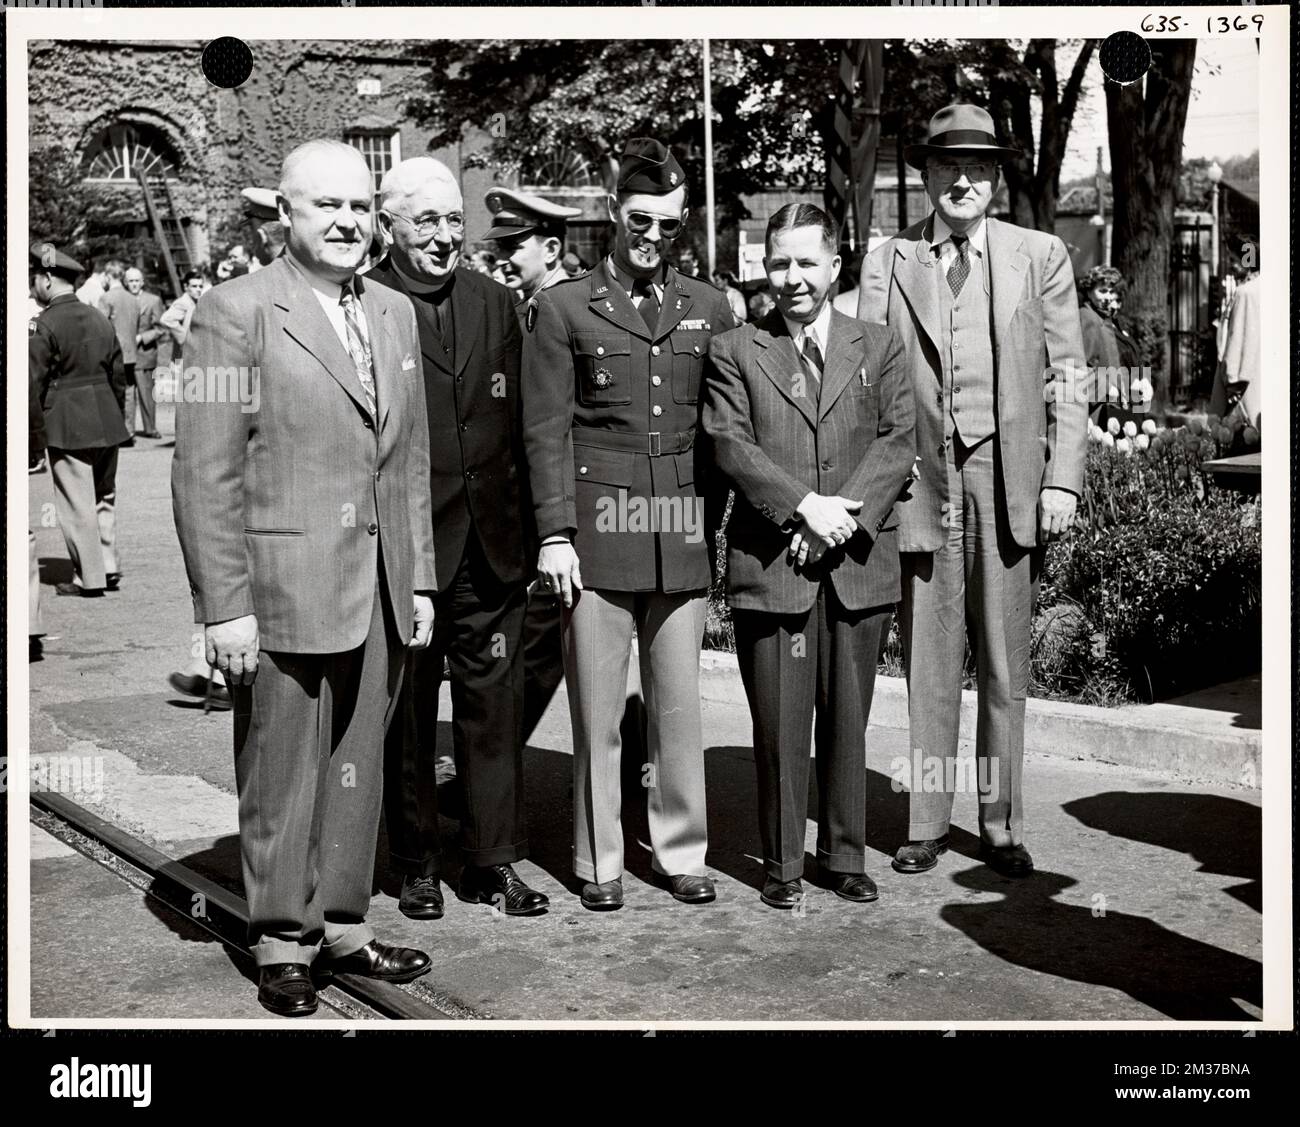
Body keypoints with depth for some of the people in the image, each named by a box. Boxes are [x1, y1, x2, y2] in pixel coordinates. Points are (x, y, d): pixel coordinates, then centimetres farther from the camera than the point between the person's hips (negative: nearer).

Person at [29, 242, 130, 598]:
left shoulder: (43, 325, -12)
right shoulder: (99, 319, 8)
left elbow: (33, 381, -13)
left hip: (67, 425, -7)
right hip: (107, 420, 7)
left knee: (77, 504, 1)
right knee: (104, 497, 17)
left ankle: (89, 578, 6)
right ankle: (109, 568, 22)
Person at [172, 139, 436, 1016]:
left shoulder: (396, 314, 13)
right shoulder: (236, 312, -6)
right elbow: (205, 473, -10)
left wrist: (419, 580, 12)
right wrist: (224, 605, -14)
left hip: (381, 593, 6)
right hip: (285, 590, -5)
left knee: (358, 770, 13)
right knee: (283, 774, 6)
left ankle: (343, 925, 27)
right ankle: (283, 943, 22)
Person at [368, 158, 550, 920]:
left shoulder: (497, 305, 9)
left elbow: (518, 427, 11)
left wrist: (527, 531, 7)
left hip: (492, 546, 4)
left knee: (496, 703, 9)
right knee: (407, 711, 9)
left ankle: (494, 861, 21)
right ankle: (418, 865, 23)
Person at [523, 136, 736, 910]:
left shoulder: (709, 308, 13)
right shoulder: (565, 307, 5)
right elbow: (547, 431, 1)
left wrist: (720, 525, 8)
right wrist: (555, 533, -6)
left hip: (683, 537, 2)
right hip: (597, 532, -2)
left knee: (680, 706, 7)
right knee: (598, 712, 3)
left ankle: (682, 852, 20)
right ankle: (600, 863, 15)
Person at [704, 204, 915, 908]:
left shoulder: (880, 348, 12)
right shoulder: (733, 351, 7)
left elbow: (900, 441, 2)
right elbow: (730, 445, -4)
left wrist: (844, 515, -12)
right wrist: (804, 505, -15)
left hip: (858, 562, 2)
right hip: (768, 561, -1)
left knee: (847, 721, 8)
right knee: (779, 724, 2)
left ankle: (845, 856, 22)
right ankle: (782, 864, 15)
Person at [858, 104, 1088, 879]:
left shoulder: (1041, 256, 8)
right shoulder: (888, 262, 7)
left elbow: (1067, 377, 6)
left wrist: (1063, 479, -2)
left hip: (1010, 482, 0)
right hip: (922, 480, 0)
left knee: (1005, 665, 6)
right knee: (928, 664, 5)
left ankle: (1003, 826, 17)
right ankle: (927, 823, 16)